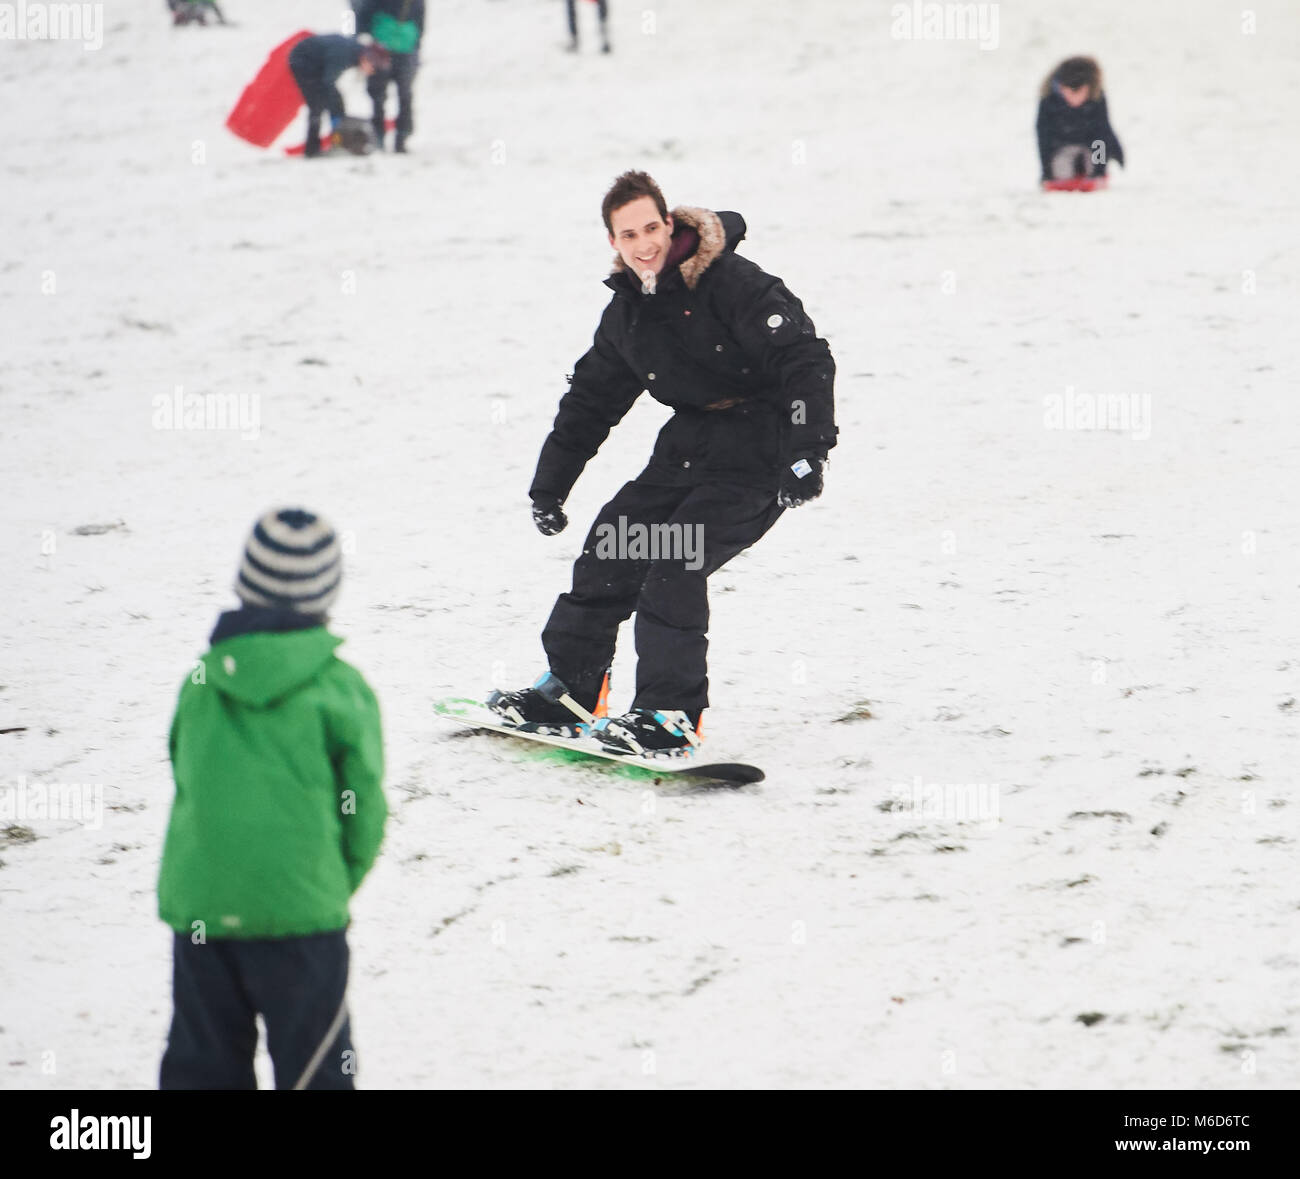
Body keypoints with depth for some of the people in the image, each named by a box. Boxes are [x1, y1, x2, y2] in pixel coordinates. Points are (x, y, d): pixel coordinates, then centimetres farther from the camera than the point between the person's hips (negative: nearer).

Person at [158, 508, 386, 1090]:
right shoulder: (339, 690, -7)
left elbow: (185, 785, 12)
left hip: (198, 906, 4)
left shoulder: (201, 683, 4)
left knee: (201, 1064, 14)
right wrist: (338, 885, 15)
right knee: (314, 1066, 4)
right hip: (301, 906, -4)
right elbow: (363, 808, -3)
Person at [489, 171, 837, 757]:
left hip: (759, 453, -8)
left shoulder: (730, 282, -17)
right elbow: (590, 400, 20)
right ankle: (569, 690, 16)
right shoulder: (627, 311, 7)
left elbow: (805, 360, -21)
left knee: (675, 563, -19)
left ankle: (671, 717, -11)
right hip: (690, 442, 8)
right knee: (612, 546, 2)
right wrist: (549, 485, 22)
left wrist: (807, 452, -30)